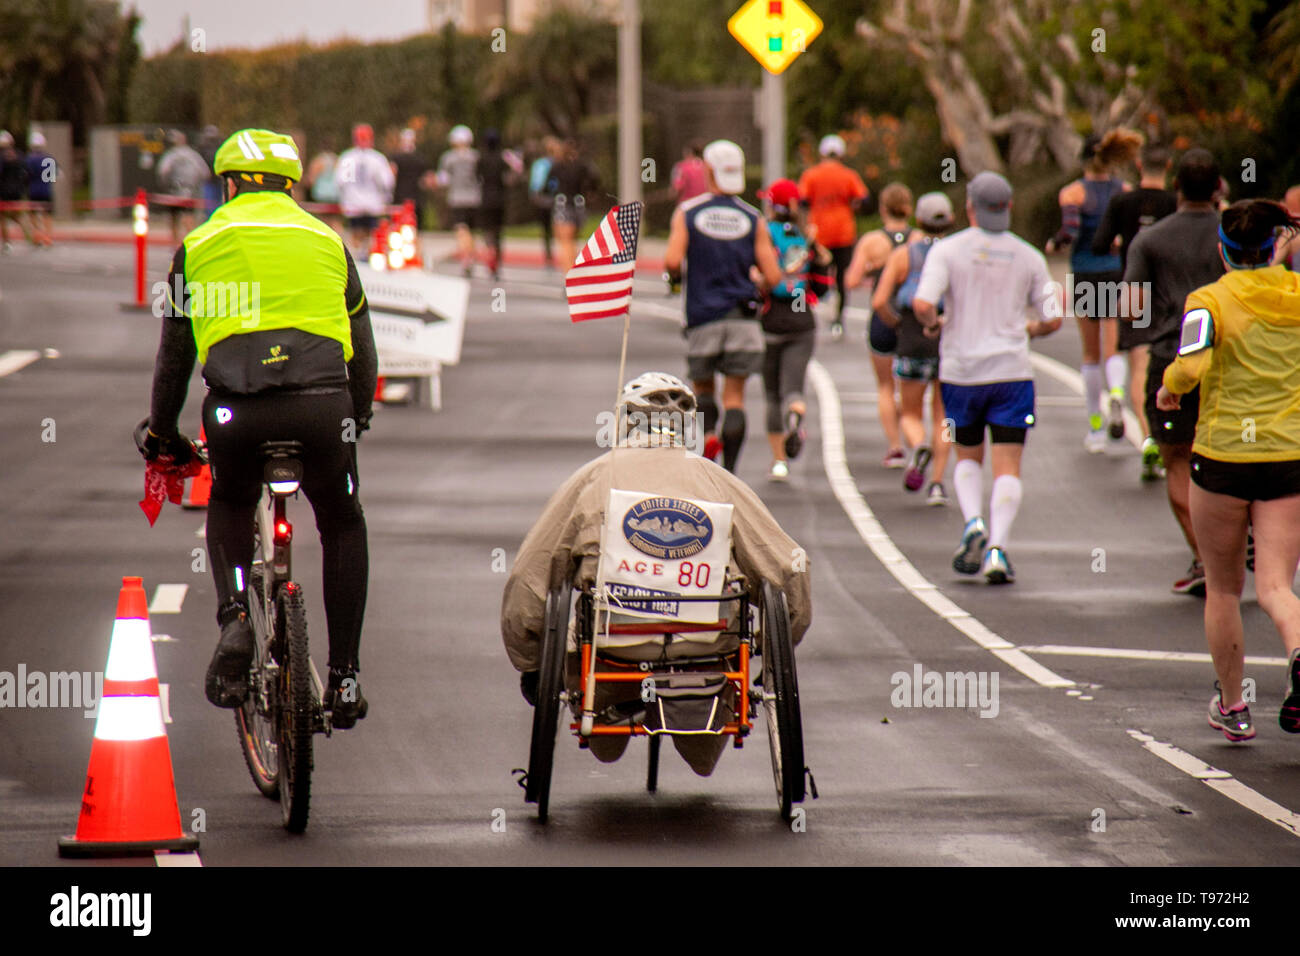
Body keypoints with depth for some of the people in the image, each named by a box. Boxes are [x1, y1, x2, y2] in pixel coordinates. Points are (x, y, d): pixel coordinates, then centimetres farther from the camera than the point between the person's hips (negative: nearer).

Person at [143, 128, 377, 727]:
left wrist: (161, 433, 34)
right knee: (343, 525, 23)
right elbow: (362, 347, 27)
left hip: (235, 411, 0)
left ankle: (234, 617, 4)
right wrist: (357, 417, 43)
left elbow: (174, 352, 22)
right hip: (321, 406, 0)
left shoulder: (201, 245, 18)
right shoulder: (326, 241, 21)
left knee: (229, 506, 29)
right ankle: (343, 677, 17)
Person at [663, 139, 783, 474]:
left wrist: (674, 274, 10)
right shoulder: (754, 219, 2)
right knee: (734, 396, 1)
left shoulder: (687, 213, 0)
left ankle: (708, 432, -11)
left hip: (703, 317, 0)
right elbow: (773, 277, -2)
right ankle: (729, 471, -8)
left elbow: (672, 261, -13)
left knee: (703, 388, 18)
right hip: (743, 317, 0)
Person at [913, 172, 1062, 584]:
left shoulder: (947, 249, -4)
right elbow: (1052, 320, 4)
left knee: (968, 458, 19)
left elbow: (922, 304, -16)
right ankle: (997, 547, -15)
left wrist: (933, 323, 5)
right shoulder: (1028, 256, 3)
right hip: (1012, 369, 0)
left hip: (961, 370, 0)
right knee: (1008, 467, 0)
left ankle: (973, 523, -5)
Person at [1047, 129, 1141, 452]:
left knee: (1091, 355, 12)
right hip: (1120, 274, 1)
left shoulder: (1073, 193, -5)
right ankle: (1116, 392, -32)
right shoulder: (1126, 191, 3)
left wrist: (1054, 244, 0)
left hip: (1086, 277, -1)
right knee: (1113, 350, 2)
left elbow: (1070, 231, -20)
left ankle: (1095, 428, 15)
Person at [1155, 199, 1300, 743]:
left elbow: (1191, 366, -23)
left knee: (1224, 587, 14)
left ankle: (1231, 707, 21)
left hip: (1223, 455, -2)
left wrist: (1168, 389, -3)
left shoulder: (1210, 300, -7)